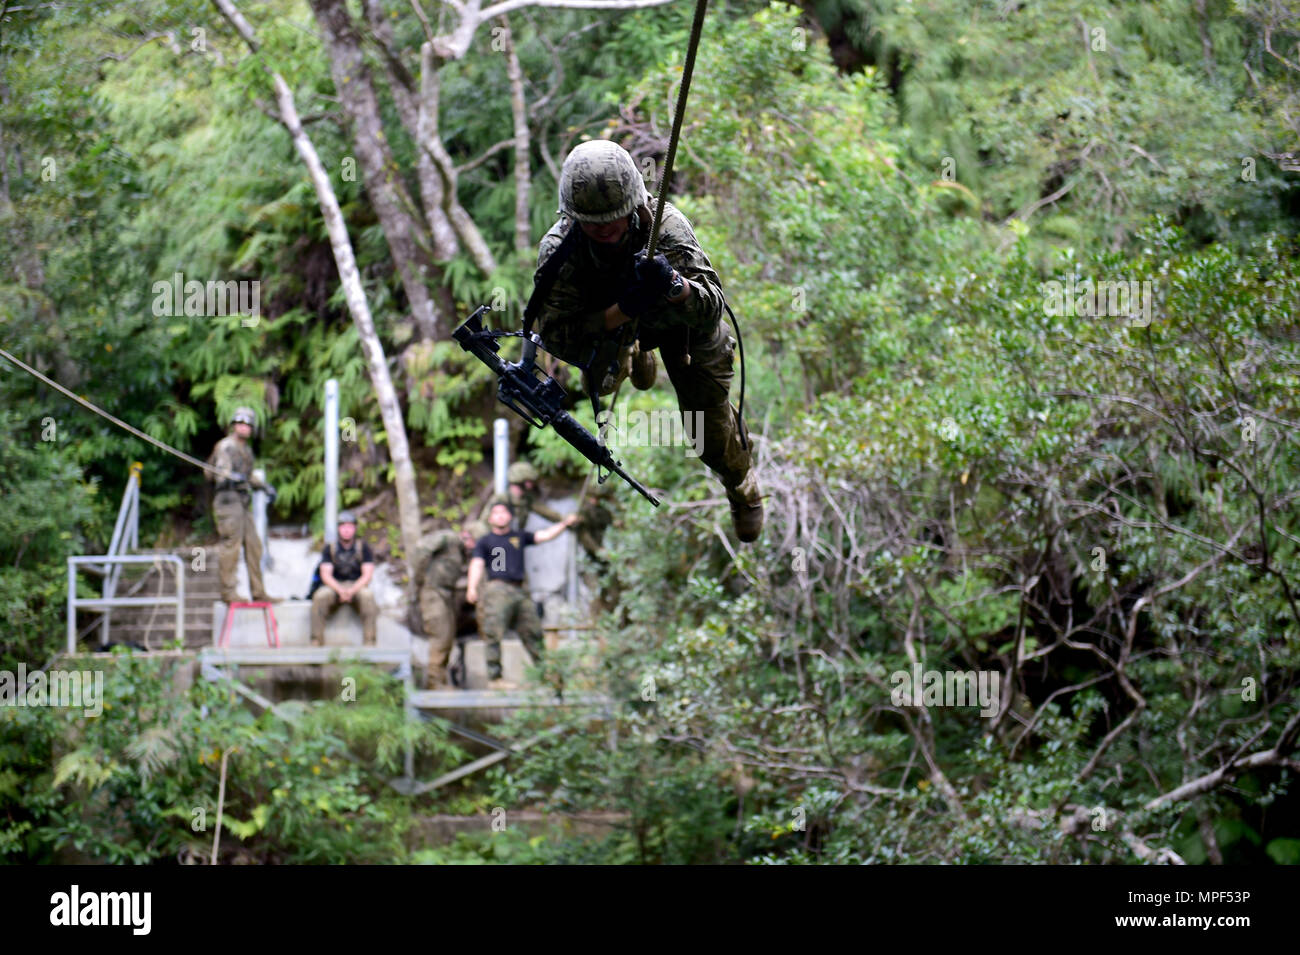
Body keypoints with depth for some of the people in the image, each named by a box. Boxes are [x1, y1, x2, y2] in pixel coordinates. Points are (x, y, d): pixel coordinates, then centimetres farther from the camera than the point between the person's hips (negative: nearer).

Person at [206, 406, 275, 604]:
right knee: (230, 547, -11)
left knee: (253, 546, 9)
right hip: (229, 500, -9)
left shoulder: (246, 450, 20)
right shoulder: (225, 447, -8)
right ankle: (229, 592, -9)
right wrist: (233, 477, -40)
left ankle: (258, 592, 14)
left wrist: (265, 486, 27)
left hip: (243, 504, 9)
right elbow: (221, 473, -20)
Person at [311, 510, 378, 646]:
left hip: (357, 586, -1)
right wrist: (340, 590, -22)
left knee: (367, 596, -35)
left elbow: (367, 575, -4)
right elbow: (326, 575, -3)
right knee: (320, 597, -32)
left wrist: (351, 591, -21)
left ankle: (369, 643, -36)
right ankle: (316, 643, -31)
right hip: (334, 587, 1)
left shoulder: (363, 548, 2)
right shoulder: (330, 549, 5)